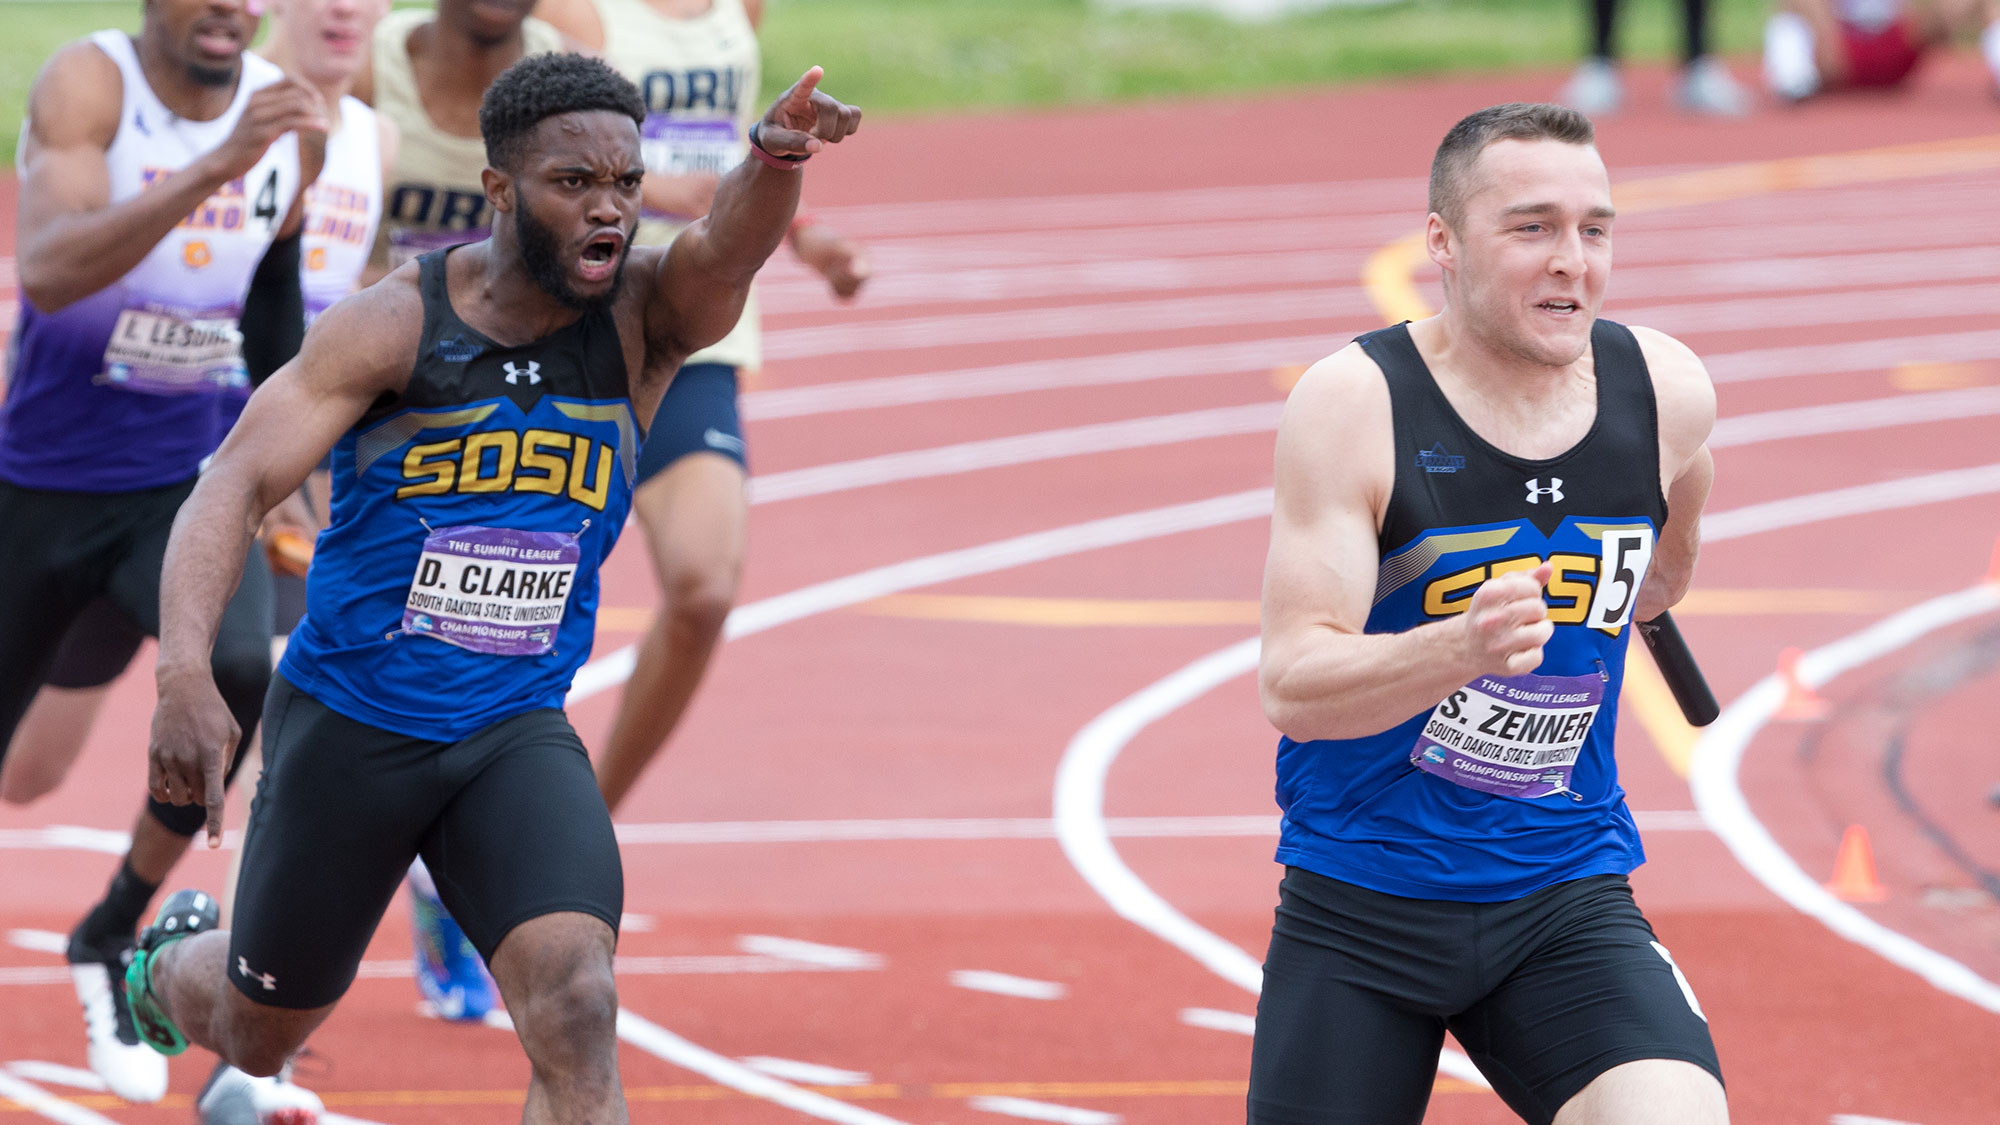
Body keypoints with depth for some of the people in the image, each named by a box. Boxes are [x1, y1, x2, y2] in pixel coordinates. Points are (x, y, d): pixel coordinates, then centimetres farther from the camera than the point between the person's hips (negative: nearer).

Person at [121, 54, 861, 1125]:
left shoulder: (645, 319, -8)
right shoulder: (393, 324, -14)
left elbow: (732, 245, -31)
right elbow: (236, 483, -22)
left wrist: (775, 156, -55)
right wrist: (186, 673, -38)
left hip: (515, 735, 1)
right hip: (346, 726, -1)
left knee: (576, 1007, -24)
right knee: (256, 1037, 19)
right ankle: (174, 963, 56)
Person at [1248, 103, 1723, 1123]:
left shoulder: (1665, 393, -4)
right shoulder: (1353, 404, -15)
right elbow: (1291, 686, -23)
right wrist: (1464, 647, -39)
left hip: (1566, 903, 2)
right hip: (1360, 907, -2)